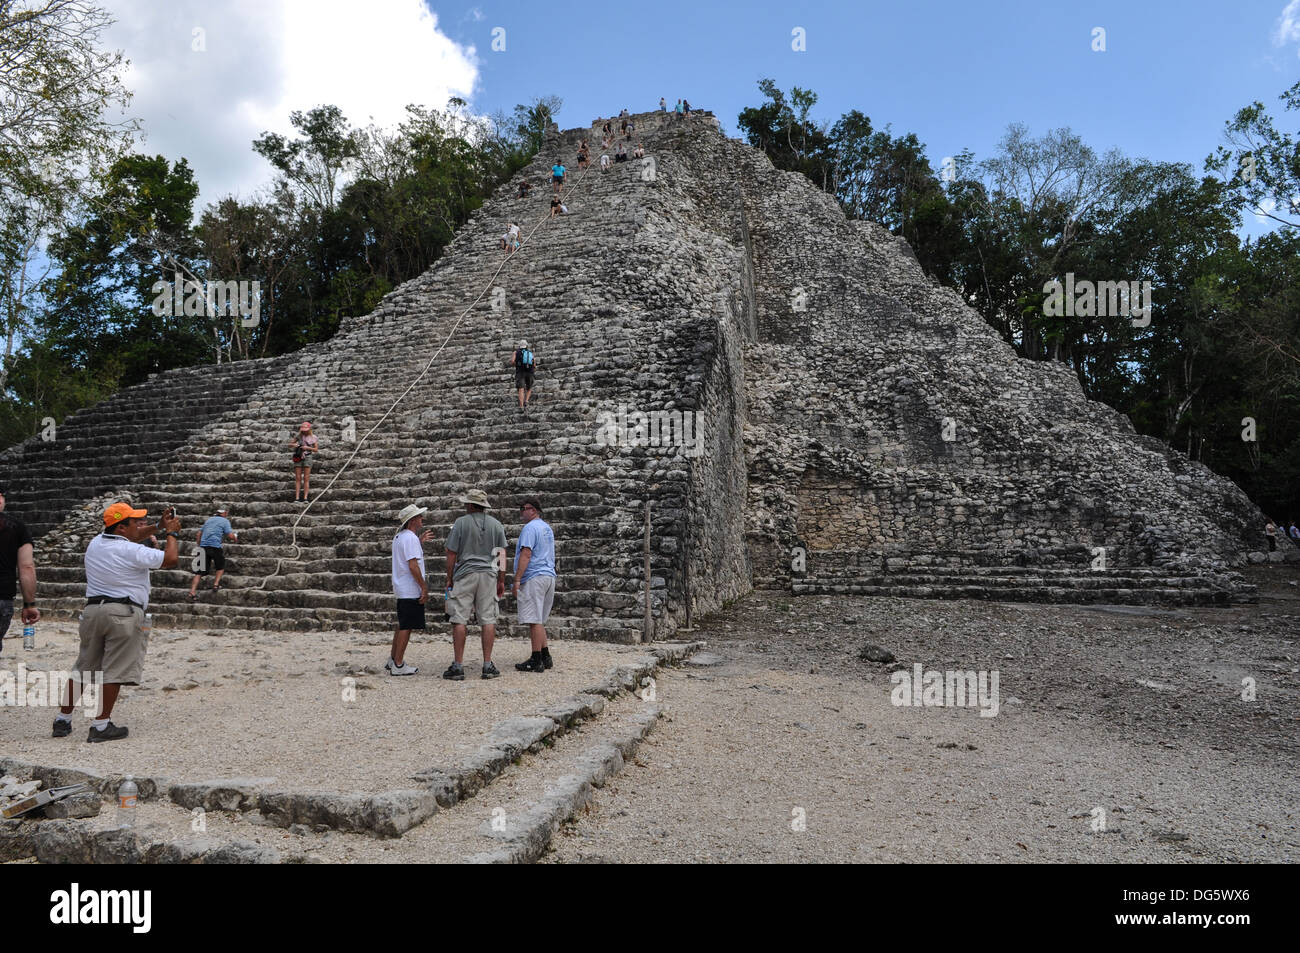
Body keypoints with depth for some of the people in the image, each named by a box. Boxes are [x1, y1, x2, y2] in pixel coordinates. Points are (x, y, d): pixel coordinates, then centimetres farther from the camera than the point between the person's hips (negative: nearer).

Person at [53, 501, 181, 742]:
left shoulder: (96, 542, 11)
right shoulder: (132, 551, -13)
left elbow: (130, 538, 28)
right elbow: (171, 559, -8)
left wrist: (158, 526, 24)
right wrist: (171, 533, 6)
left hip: (93, 610, 7)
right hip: (123, 614, -7)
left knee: (84, 668, 17)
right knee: (114, 671, -1)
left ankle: (63, 721, 22)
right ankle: (101, 726, 2)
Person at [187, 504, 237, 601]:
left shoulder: (209, 519, 22)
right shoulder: (225, 521, 5)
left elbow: (198, 534, 22)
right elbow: (230, 535, -6)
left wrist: (199, 546, 29)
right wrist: (235, 539, 15)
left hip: (203, 546, 5)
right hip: (215, 546, -5)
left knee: (200, 571, 3)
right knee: (221, 567, 20)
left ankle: (192, 592, -6)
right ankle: (216, 585, 9)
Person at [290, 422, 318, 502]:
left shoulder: (313, 437, 3)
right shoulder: (299, 436, 8)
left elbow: (316, 449, 1)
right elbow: (290, 444, 11)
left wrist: (307, 447, -14)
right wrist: (293, 445, -12)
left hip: (307, 457, -2)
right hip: (298, 458, 2)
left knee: (306, 479, -5)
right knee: (298, 479, -1)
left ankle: (305, 498, -6)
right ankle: (297, 498, -3)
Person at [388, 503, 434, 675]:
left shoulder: (399, 536, 14)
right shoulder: (410, 538, -16)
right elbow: (413, 565, -22)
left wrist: (420, 541, 27)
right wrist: (424, 587, -17)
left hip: (401, 590, 10)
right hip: (411, 590, -10)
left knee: (402, 625, 17)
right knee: (406, 627, -4)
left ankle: (393, 660, 24)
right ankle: (398, 665, 1)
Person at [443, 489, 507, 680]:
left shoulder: (460, 523, -3)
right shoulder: (496, 524, 7)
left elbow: (451, 554, -1)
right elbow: (502, 554, 6)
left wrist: (449, 579, 8)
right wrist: (502, 581, 11)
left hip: (465, 574, -3)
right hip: (488, 574, 3)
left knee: (459, 620, 1)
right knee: (488, 619, 4)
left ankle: (458, 666, 0)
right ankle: (487, 665, 4)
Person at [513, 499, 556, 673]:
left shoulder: (530, 528, -10)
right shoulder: (547, 528, 20)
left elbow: (526, 554, -18)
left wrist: (517, 580, -19)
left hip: (534, 578, -10)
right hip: (549, 575, 10)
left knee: (534, 620, -8)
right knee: (538, 621, 15)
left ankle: (536, 660, -7)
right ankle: (545, 658, 16)